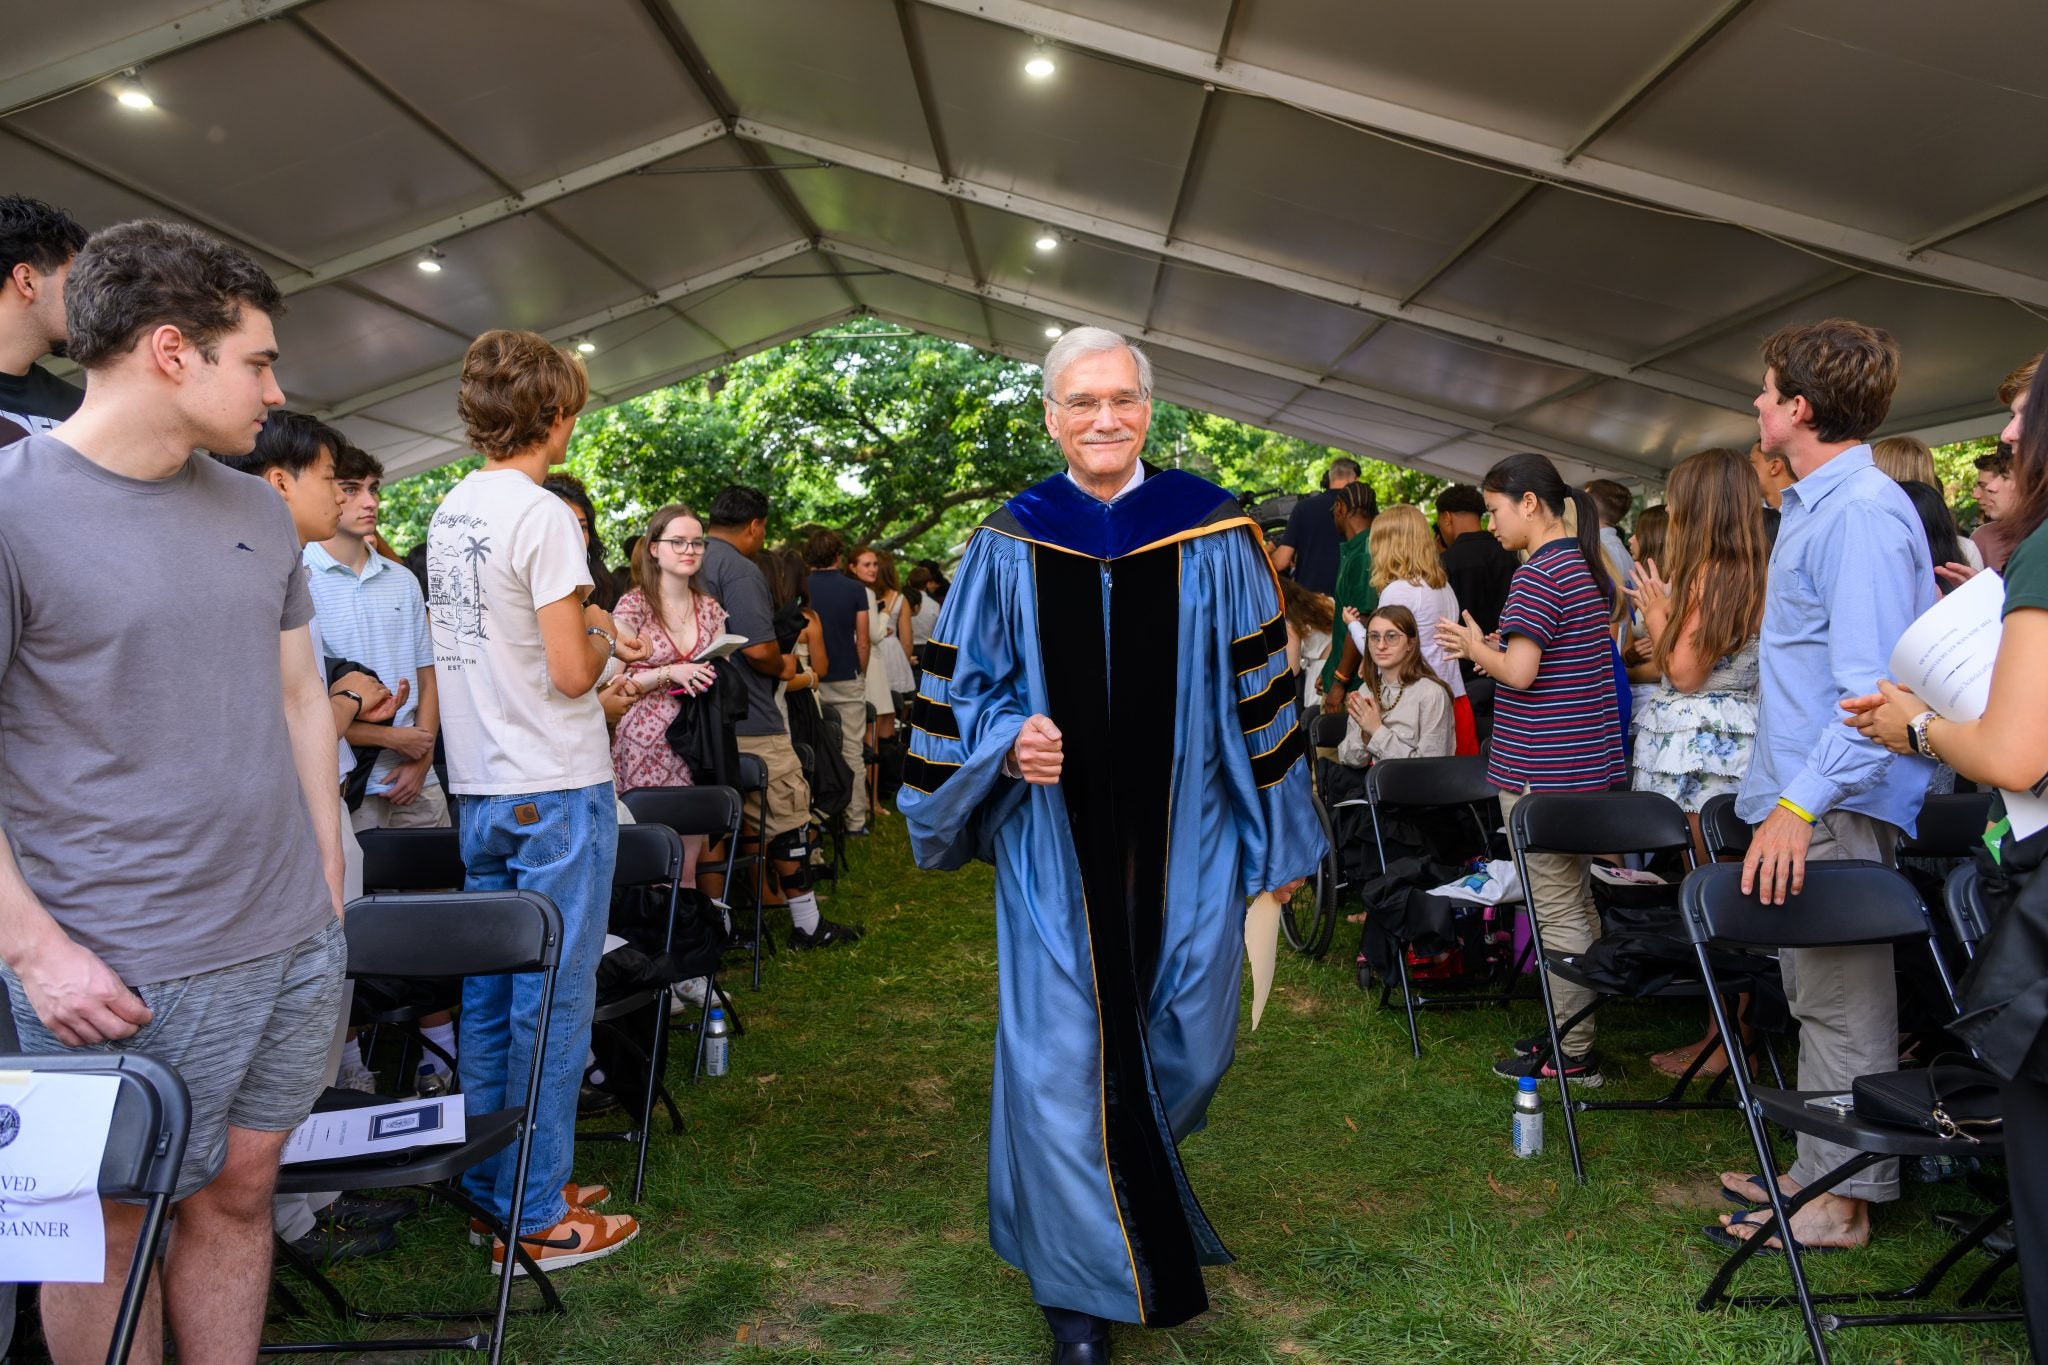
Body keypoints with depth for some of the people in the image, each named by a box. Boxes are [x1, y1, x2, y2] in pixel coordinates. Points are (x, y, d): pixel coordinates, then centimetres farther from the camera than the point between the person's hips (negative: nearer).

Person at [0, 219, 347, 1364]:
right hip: (123, 970, -5)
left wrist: (326, 880, 12)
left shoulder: (260, 512, 10)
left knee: (241, 1194, 15)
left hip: (296, 943, 6)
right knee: (112, 1226, 9)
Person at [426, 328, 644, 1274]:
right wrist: (602, 640, 1)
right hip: (556, 788, -8)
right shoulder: (542, 516, -16)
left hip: (480, 788, 9)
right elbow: (571, 672, -19)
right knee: (551, 1004, 0)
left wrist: (587, 627, 20)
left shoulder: (449, 512, 11)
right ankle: (537, 1219, 8)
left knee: (489, 995, 15)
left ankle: (490, 1189, 26)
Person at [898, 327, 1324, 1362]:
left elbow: (1259, 691, 3)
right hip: (1054, 845, 0)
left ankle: (1137, 1171, 47)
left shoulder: (1213, 539, -1)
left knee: (1186, 1046, 11)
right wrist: (1008, 740, -15)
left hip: (1181, 845, 1)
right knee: (1062, 1059, 2)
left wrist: (1277, 838, 5)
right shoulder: (1008, 549, 0)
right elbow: (960, 690, 7)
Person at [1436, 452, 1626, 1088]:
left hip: (1540, 769, -10)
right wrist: (1502, 647, 15)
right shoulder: (1588, 565, 13)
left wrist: (1478, 649, -5)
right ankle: (1575, 1030, 26)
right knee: (1577, 901, 16)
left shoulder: (1538, 575, -16)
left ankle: (1573, 1056, 6)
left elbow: (1519, 672, -22)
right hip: (1592, 761, 10)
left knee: (1558, 912, -2)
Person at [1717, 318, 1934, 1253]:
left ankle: (1842, 1198, 9)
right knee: (1813, 993, 16)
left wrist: (1803, 801, -28)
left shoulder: (1864, 513, -17)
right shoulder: (1814, 506, 16)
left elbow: (1871, 685, -23)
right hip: (1803, 796, 10)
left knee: (1843, 1002, -1)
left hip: (1839, 807, -10)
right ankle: (1819, 1171, 27)